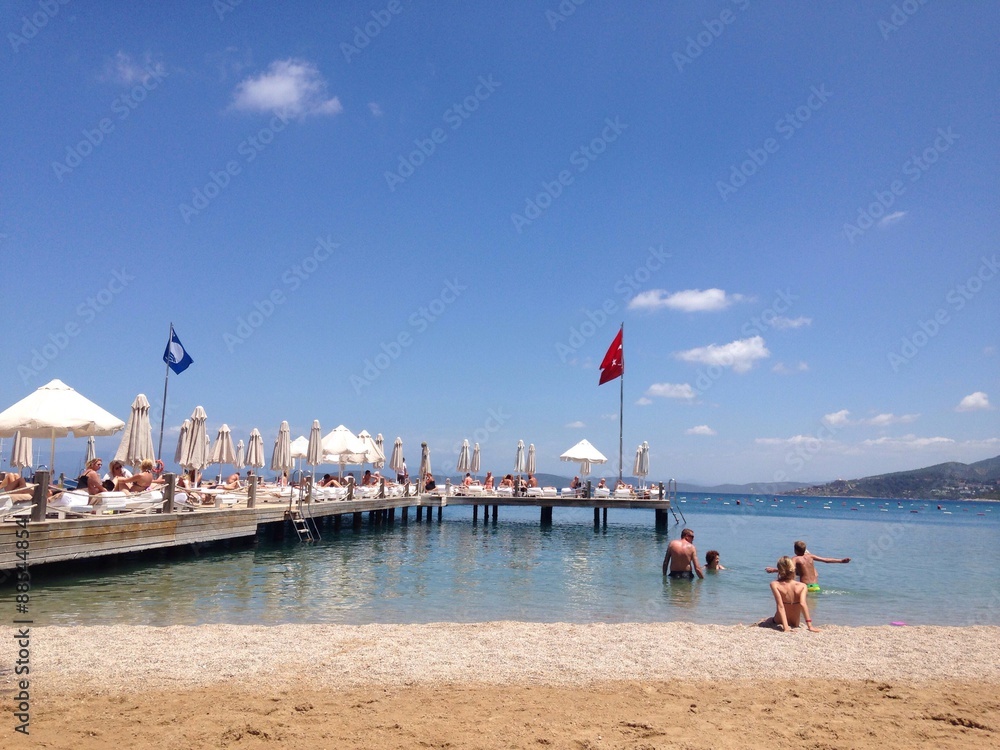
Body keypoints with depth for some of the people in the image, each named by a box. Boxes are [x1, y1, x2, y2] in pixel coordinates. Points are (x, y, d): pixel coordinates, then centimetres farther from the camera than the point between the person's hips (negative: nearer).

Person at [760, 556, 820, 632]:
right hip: (795, 624, 3)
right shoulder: (802, 586, -14)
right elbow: (802, 604, -26)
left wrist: (785, 627, -29)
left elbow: (780, 606, -25)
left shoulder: (775, 585, -18)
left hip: (778, 623, -3)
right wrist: (809, 626, -28)